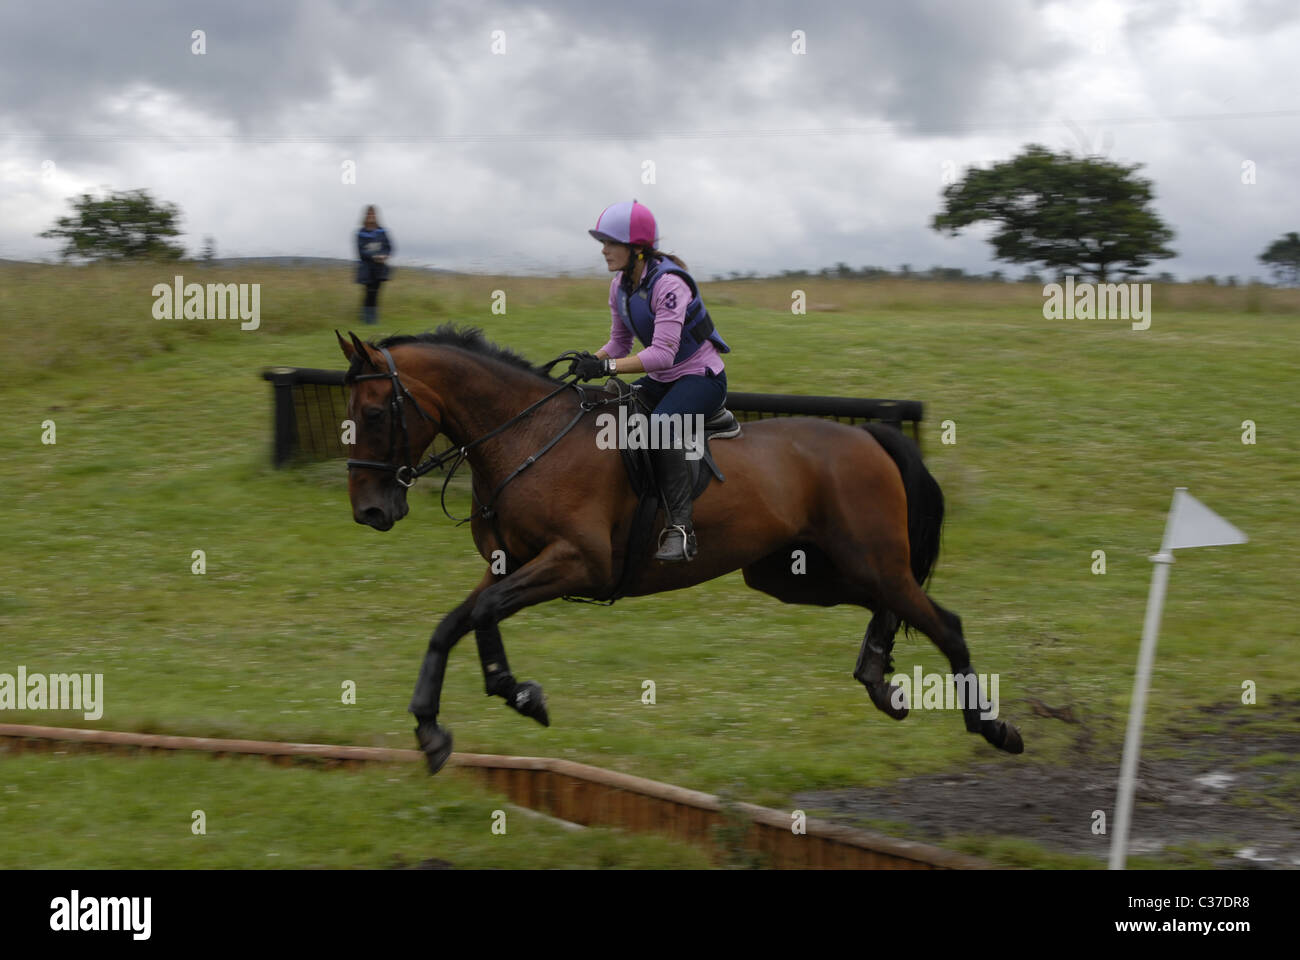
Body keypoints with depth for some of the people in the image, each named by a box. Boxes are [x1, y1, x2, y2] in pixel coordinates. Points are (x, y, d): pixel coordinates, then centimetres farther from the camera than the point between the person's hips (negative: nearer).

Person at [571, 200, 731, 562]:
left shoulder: (669, 283, -25)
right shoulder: (620, 285, 1)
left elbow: (662, 354, -32)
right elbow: (620, 344, 11)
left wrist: (606, 367, -37)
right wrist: (589, 361, -8)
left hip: (702, 377, -9)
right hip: (662, 380, 9)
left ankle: (680, 528, -36)